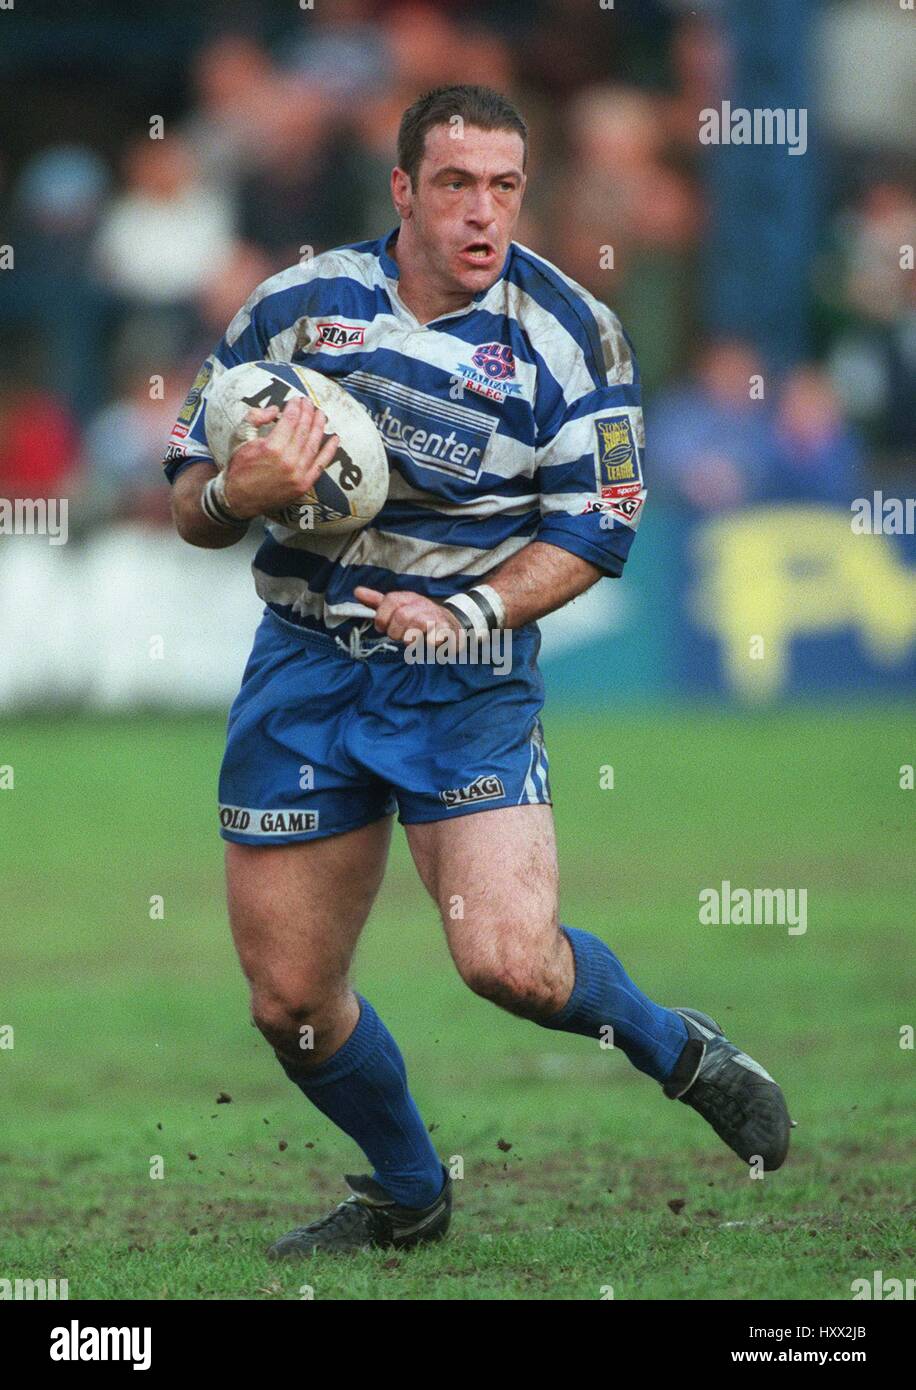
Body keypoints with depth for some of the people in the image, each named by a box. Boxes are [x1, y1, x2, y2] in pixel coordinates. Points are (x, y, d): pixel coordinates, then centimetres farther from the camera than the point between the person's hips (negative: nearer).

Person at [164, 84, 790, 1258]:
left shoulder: (570, 334, -4)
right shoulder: (296, 305, 1)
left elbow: (592, 530, -2)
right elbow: (188, 497, 6)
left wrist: (471, 613, -17)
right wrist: (237, 495, -18)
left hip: (467, 678, -3)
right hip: (303, 666, 3)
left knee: (511, 962, -21)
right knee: (290, 1001, 5)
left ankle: (680, 1053, 10)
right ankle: (407, 1196, 31)